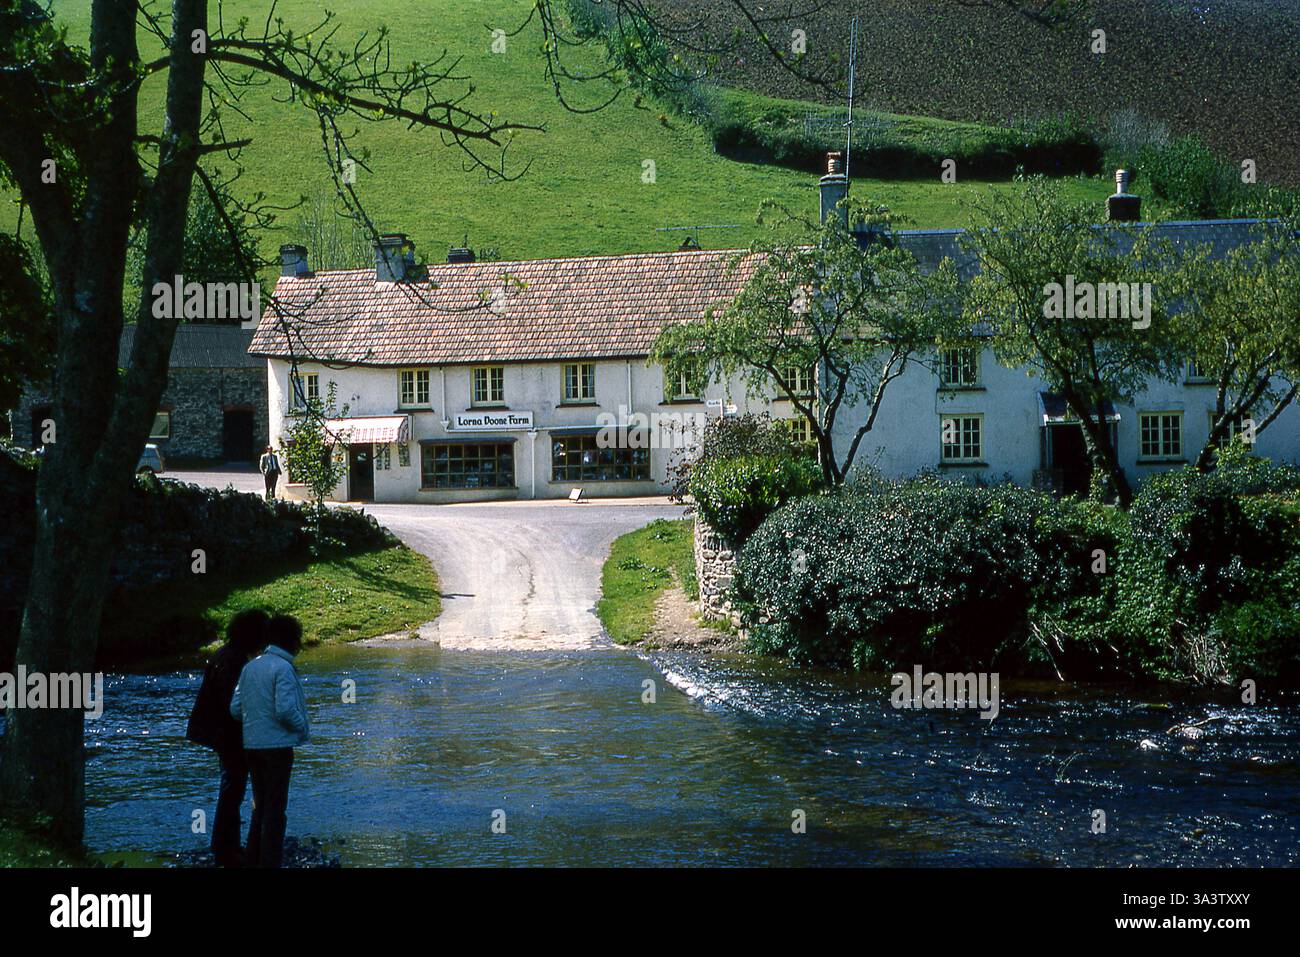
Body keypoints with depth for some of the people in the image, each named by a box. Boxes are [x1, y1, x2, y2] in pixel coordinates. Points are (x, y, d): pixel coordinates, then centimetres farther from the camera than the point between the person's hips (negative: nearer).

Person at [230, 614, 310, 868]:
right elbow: (285, 709, -20)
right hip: (277, 745, -7)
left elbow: (236, 708, 8)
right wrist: (304, 729, -5)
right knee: (275, 809, 0)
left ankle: (254, 861, 18)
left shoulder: (250, 667, 9)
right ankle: (270, 862, 1)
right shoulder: (283, 669, -13)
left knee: (260, 806, 16)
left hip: (252, 744, 7)